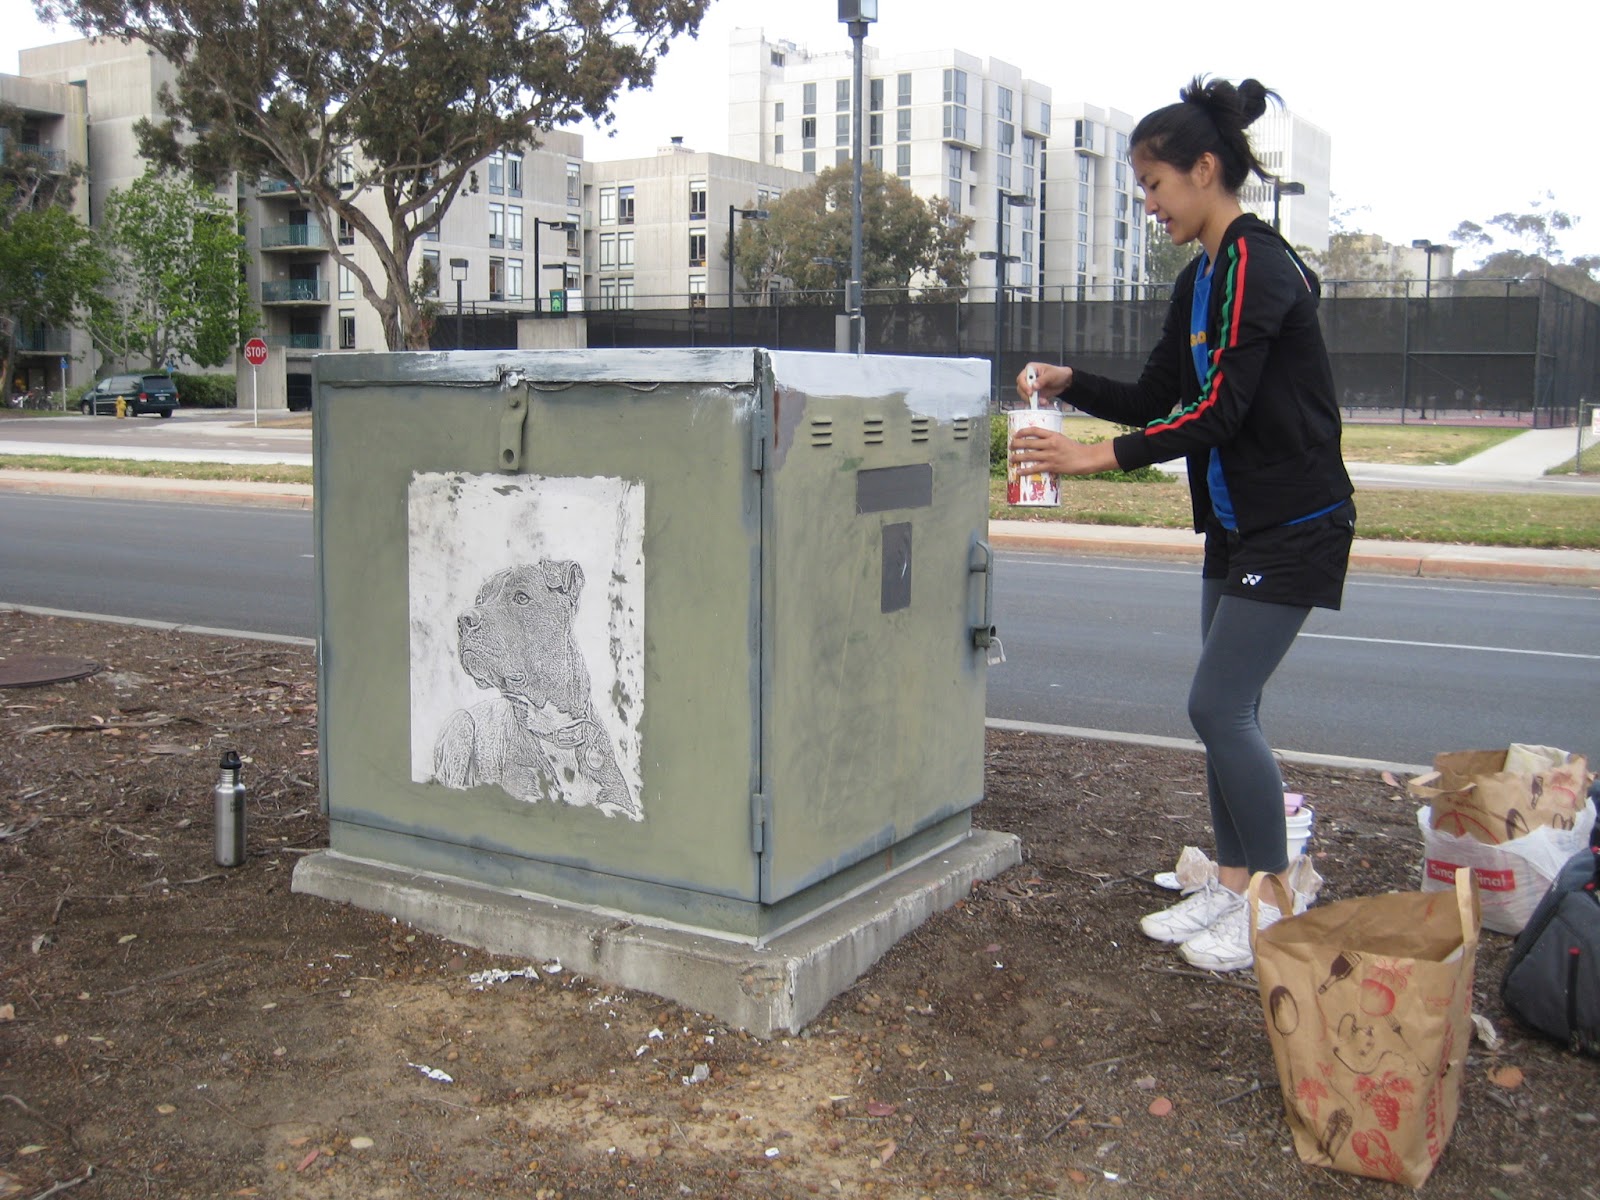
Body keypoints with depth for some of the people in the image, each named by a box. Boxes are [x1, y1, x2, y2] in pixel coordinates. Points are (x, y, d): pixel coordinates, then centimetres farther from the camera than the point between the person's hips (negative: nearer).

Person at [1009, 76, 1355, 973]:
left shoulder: (1256, 267, -18)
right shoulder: (1203, 280, 12)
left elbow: (1218, 411, -24)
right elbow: (1157, 399, 14)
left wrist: (1101, 457, -26)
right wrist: (1071, 384, -1)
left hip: (1292, 527, -9)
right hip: (1238, 522, 9)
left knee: (1221, 706, -9)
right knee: (1226, 709, 11)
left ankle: (1276, 905, 5)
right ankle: (1232, 886, 22)